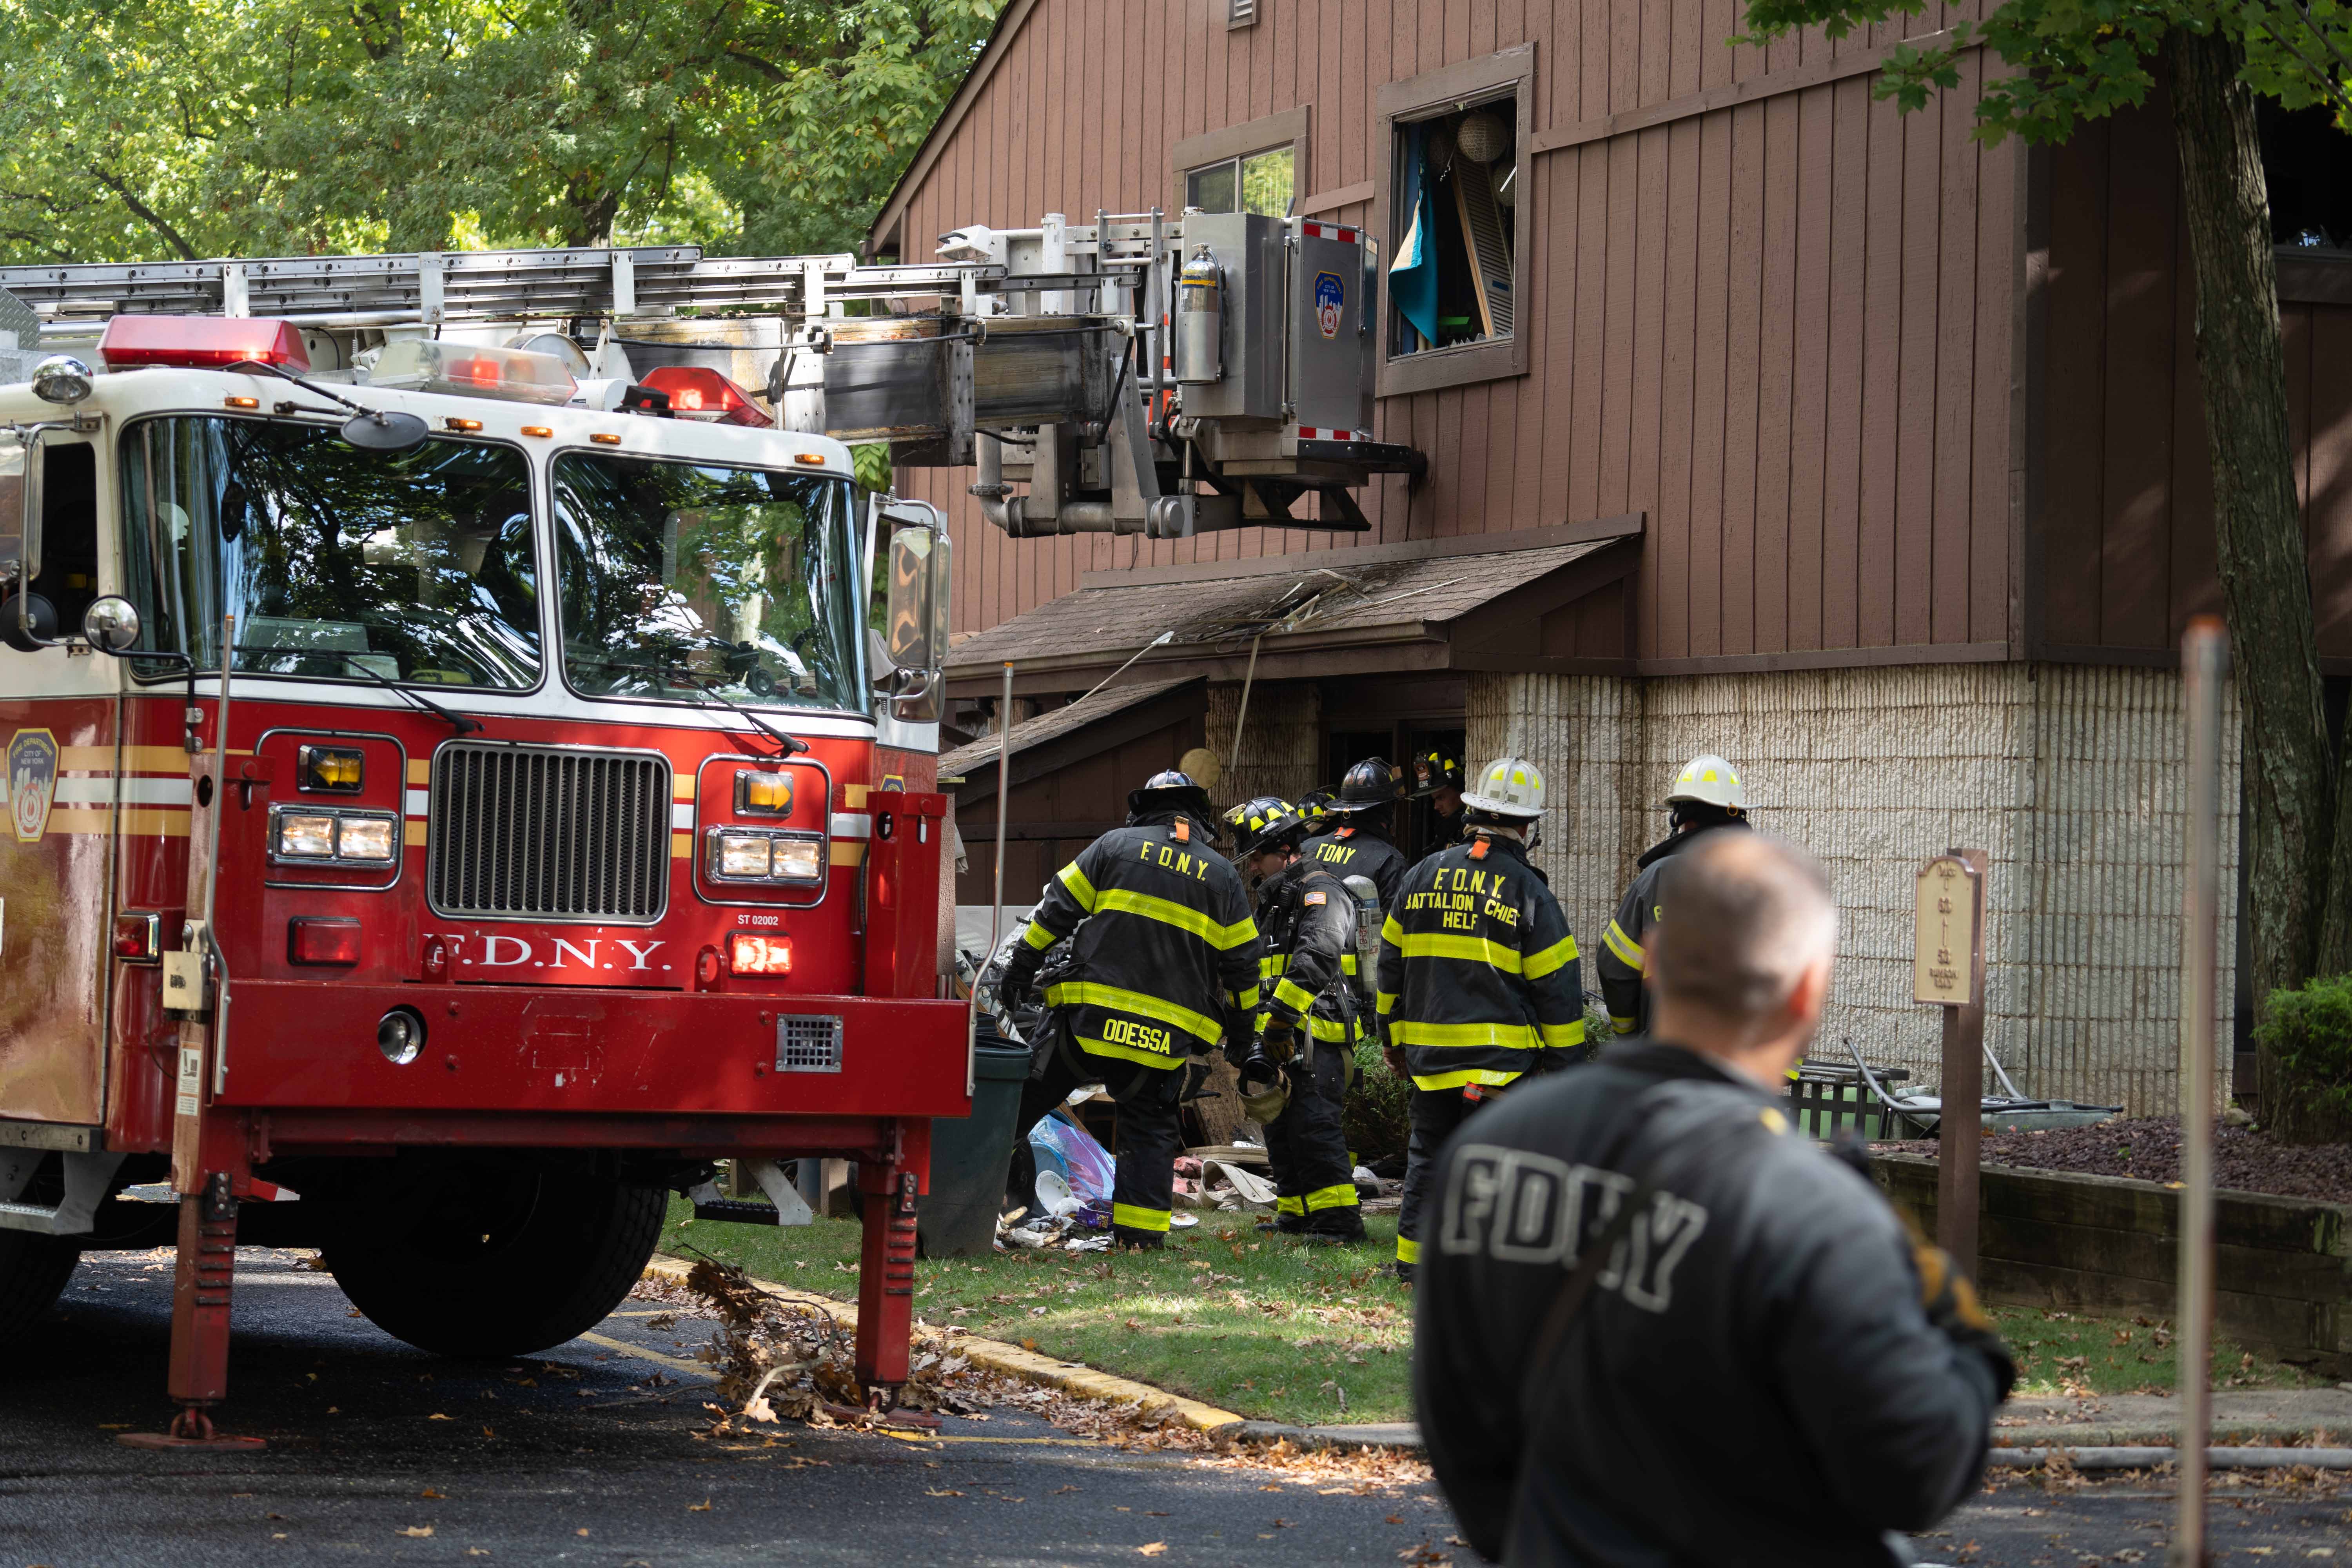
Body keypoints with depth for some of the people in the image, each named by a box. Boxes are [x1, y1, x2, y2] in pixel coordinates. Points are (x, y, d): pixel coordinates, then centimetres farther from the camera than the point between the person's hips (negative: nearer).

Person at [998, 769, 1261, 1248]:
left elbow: (1057, 908, 2)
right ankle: (1140, 1229, 5)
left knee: (1032, 1092, 11)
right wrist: (1243, 1028, 22)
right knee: (1150, 1127, 11)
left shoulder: (1115, 846, 5)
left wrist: (1020, 969, 8)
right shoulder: (1222, 876, 9)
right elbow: (1242, 963, 11)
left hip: (1093, 1016, -1)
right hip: (1166, 1034, 1)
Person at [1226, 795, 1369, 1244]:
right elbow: (1256, 970, 29)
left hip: (1318, 1037, -10)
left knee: (1314, 1127, -15)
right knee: (1280, 1128, 14)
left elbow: (1316, 959, -25)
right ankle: (1296, 1216, 22)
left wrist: (1281, 1015, -30)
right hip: (1283, 1039, 10)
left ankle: (1341, 1221, -16)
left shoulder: (1320, 892, -10)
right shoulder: (1275, 900, 23)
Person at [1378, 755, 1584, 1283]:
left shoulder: (1422, 877, 6)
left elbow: (1391, 966, 14)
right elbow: (1558, 984, -6)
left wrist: (1395, 1040, 23)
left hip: (1428, 1055, 4)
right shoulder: (1529, 893, -8)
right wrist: (1562, 1059, 3)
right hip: (1503, 1057, -4)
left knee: (1428, 1154, 15)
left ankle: (1412, 1261, 18)